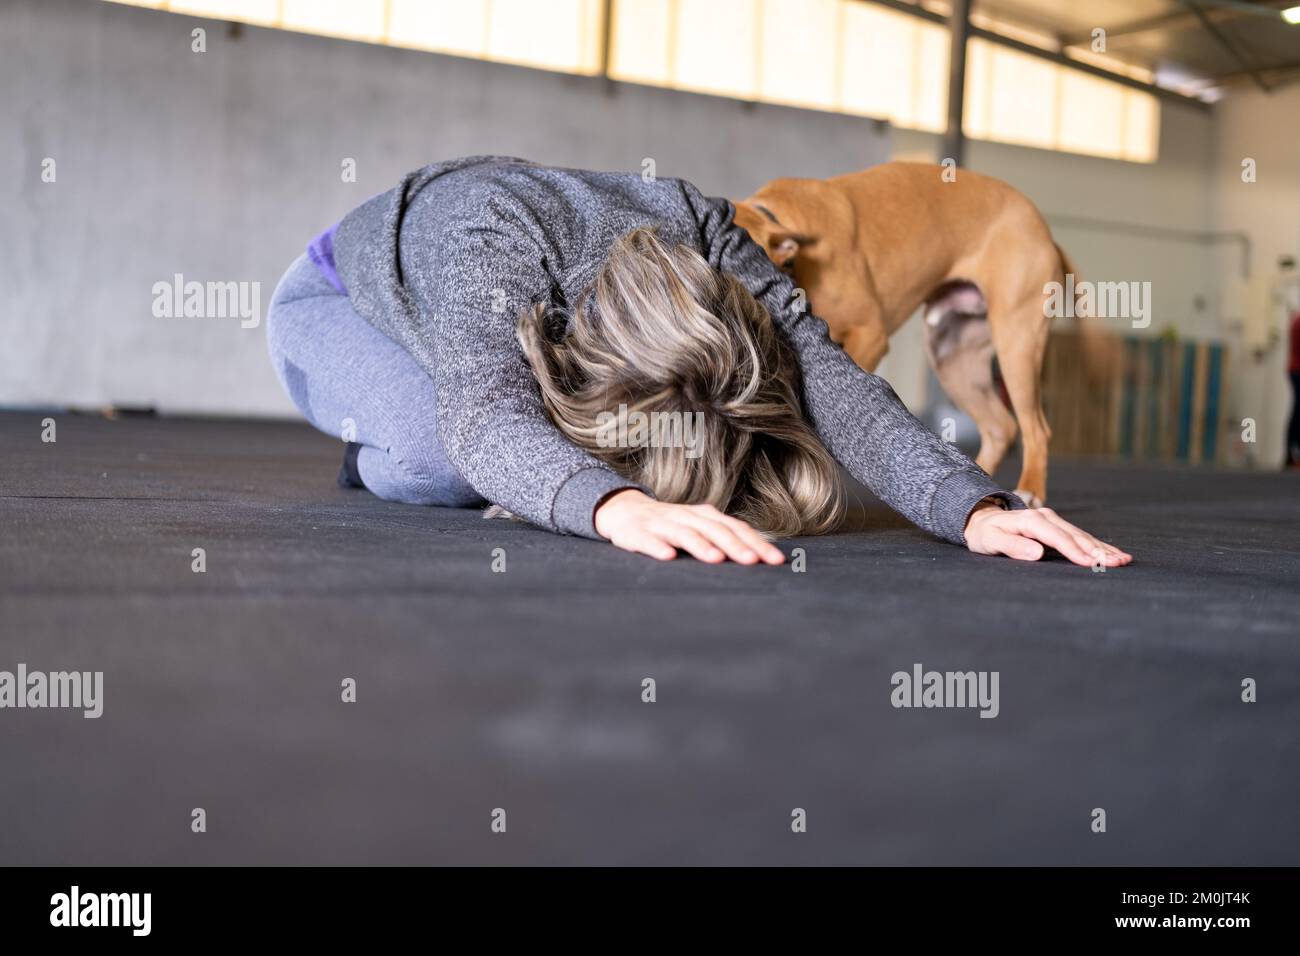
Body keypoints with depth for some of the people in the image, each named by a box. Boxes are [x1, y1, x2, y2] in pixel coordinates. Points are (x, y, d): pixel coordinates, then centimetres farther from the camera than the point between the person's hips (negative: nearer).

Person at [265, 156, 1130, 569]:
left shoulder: (706, 235, -34)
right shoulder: (495, 242, -47)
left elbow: (837, 387, -43)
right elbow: (484, 411, -64)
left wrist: (975, 507, -60)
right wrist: (617, 506, -85)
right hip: (340, 301, -5)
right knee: (448, 461, -35)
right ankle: (380, 454, 2)